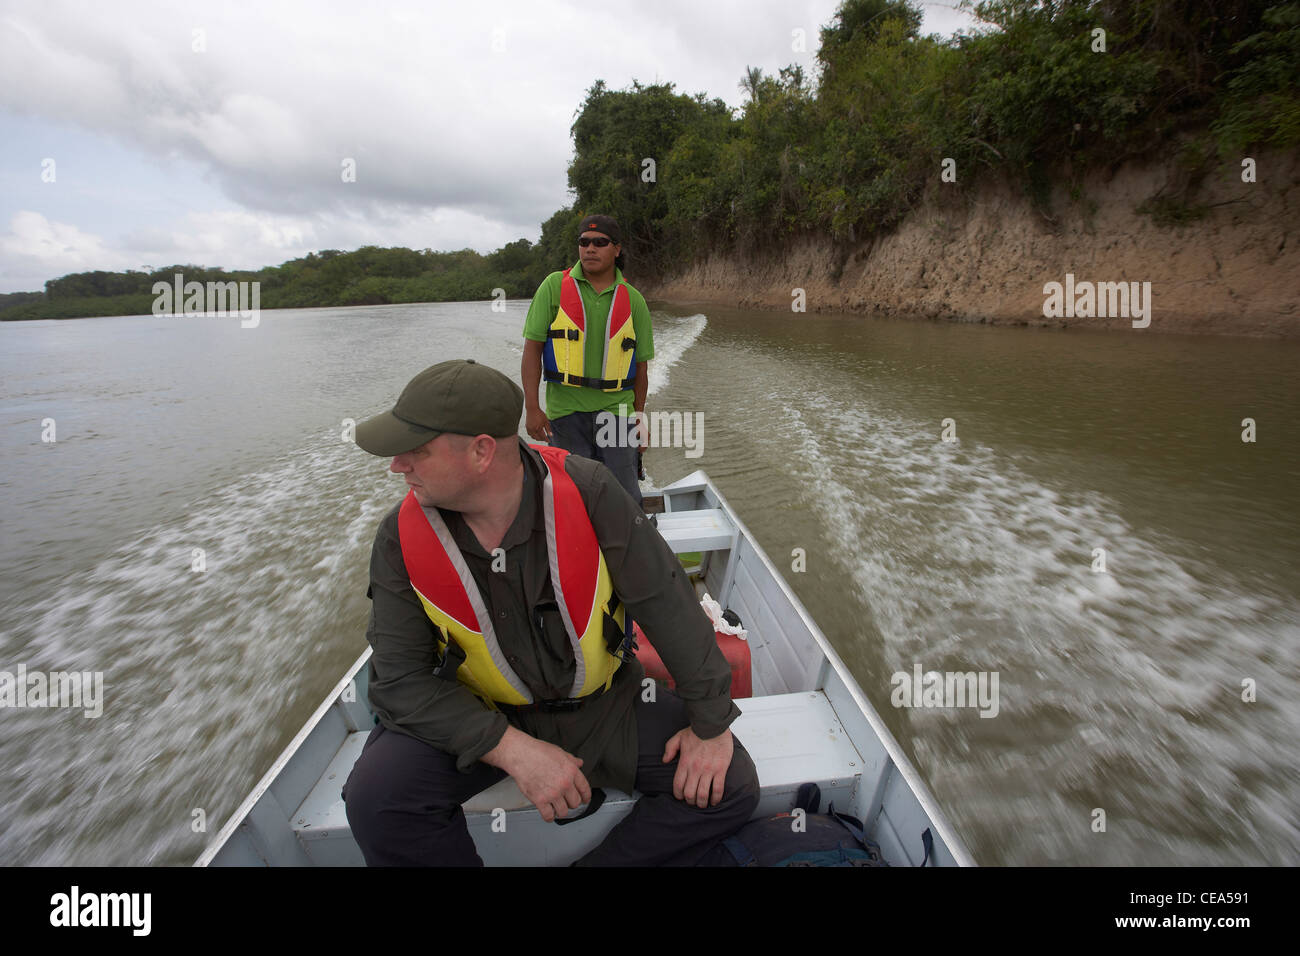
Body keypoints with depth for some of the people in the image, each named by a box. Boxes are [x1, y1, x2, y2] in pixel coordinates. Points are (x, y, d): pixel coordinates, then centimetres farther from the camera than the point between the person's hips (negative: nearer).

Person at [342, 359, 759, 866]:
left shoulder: (585, 491, -21)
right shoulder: (401, 538, -14)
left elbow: (668, 601, -14)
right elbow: (400, 680, -13)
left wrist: (711, 722, -9)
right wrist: (515, 751, -24)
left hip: (602, 703, 0)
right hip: (479, 718, 1)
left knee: (730, 786, -11)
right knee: (376, 798, -25)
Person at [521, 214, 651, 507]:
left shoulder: (633, 300, 5)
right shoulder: (555, 286, 1)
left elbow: (640, 365, 10)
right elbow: (532, 348, -1)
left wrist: (639, 417, 8)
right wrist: (532, 407, -9)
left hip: (616, 411, 1)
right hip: (565, 412, -1)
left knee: (626, 499, 3)